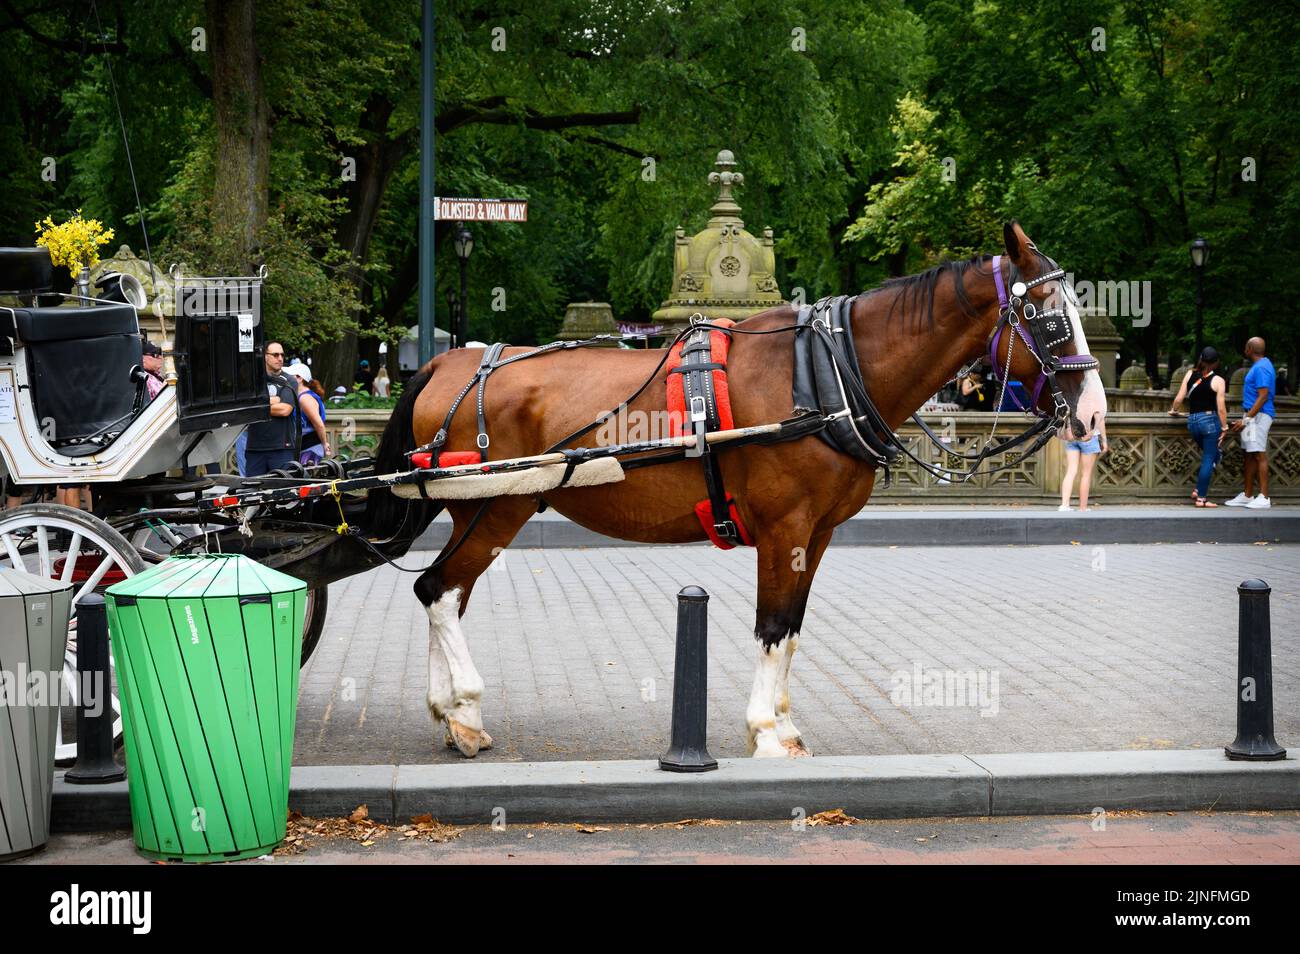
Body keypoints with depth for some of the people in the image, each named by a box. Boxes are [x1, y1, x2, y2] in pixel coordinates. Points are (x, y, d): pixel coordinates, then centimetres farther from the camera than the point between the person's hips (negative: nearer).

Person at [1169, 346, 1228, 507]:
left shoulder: (1190, 375, 6)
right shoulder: (1218, 380, -6)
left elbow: (1179, 398, 5)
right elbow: (1221, 408, -10)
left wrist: (1174, 410, 23)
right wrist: (1224, 427, -2)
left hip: (1192, 421, 6)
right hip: (1210, 420, -6)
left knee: (1214, 454, 22)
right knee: (1208, 459, 0)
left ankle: (1198, 490, 12)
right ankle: (1201, 498, -1)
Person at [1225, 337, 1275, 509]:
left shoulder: (1261, 368, -15)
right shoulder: (1259, 366, 17)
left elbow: (1263, 397, -21)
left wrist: (1246, 419, -21)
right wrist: (1246, 419, 23)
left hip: (1258, 415, -11)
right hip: (1253, 416, 11)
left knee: (1259, 455, -11)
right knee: (1250, 456, 12)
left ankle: (1264, 498, -12)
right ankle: (1247, 496, 16)